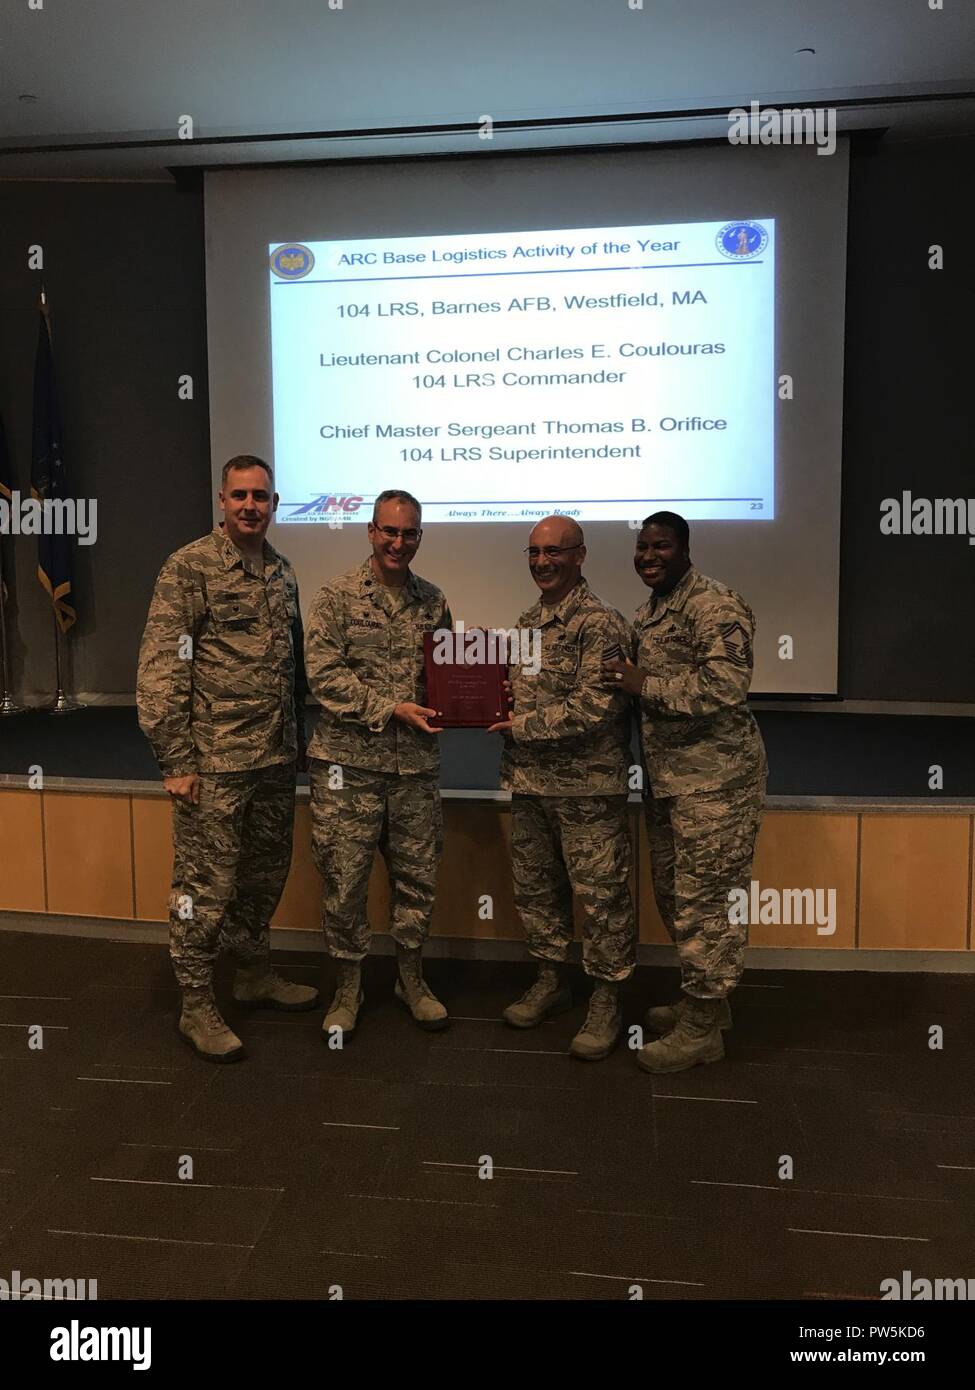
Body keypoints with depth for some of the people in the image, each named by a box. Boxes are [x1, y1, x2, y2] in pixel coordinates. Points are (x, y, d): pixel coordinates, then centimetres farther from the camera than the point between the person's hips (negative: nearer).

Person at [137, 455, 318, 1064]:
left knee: (266, 876, 17)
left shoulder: (282, 572, 11)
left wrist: (298, 737, 15)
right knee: (207, 886, 3)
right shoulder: (189, 568, -9)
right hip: (214, 762, -6)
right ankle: (197, 1007, 18)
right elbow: (160, 669, -12)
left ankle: (257, 974, 36)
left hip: (276, 761, 6)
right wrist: (175, 760, -15)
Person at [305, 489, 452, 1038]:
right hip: (349, 761, -3)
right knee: (345, 878, 4)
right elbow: (325, 674, -11)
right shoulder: (337, 596, -3)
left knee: (417, 875, 12)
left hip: (417, 763, 4)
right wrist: (391, 708, -17)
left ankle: (412, 976, 32)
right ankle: (349, 986, 24)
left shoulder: (433, 601, 10)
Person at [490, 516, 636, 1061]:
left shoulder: (601, 623, -13)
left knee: (601, 894, 2)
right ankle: (552, 981, 34)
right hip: (530, 783, 8)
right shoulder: (529, 621, 13)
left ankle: (606, 1002, 16)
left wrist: (522, 726, -15)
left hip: (587, 786, -8)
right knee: (535, 887, 17)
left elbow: (595, 706, -22)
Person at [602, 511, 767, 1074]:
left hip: (715, 778, -10)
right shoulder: (650, 612, 15)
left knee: (705, 899, -1)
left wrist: (644, 686, -19)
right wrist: (625, 683, 7)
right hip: (667, 776, 10)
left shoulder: (715, 606, -14)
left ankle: (703, 1028, 13)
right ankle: (704, 1000, 34)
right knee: (675, 895, 17)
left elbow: (724, 688, -25)